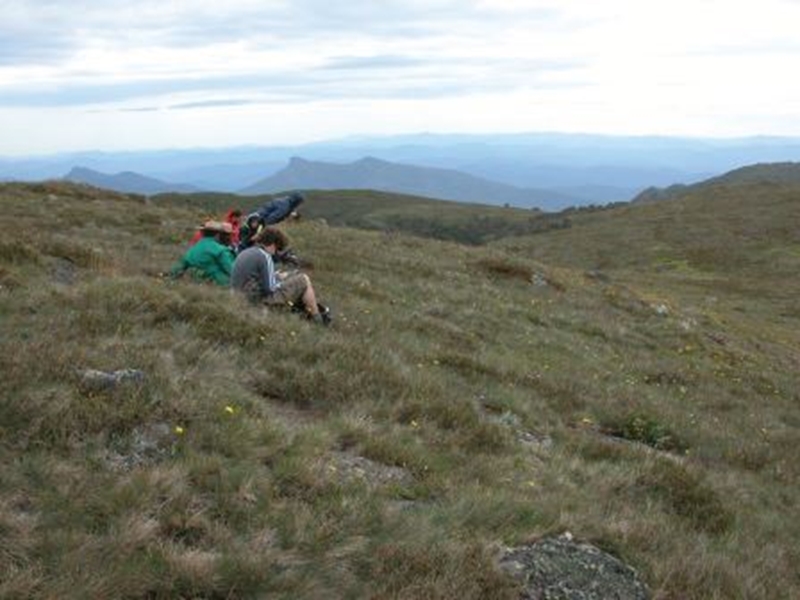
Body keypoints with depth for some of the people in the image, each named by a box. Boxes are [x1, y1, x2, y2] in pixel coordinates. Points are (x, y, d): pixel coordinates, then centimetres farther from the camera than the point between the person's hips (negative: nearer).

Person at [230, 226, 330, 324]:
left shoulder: (244, 253, 8)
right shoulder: (265, 257, -19)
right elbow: (270, 288, -20)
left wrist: (278, 276, 13)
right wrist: (283, 282, 1)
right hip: (261, 299, -9)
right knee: (304, 280, 1)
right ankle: (318, 317, 11)